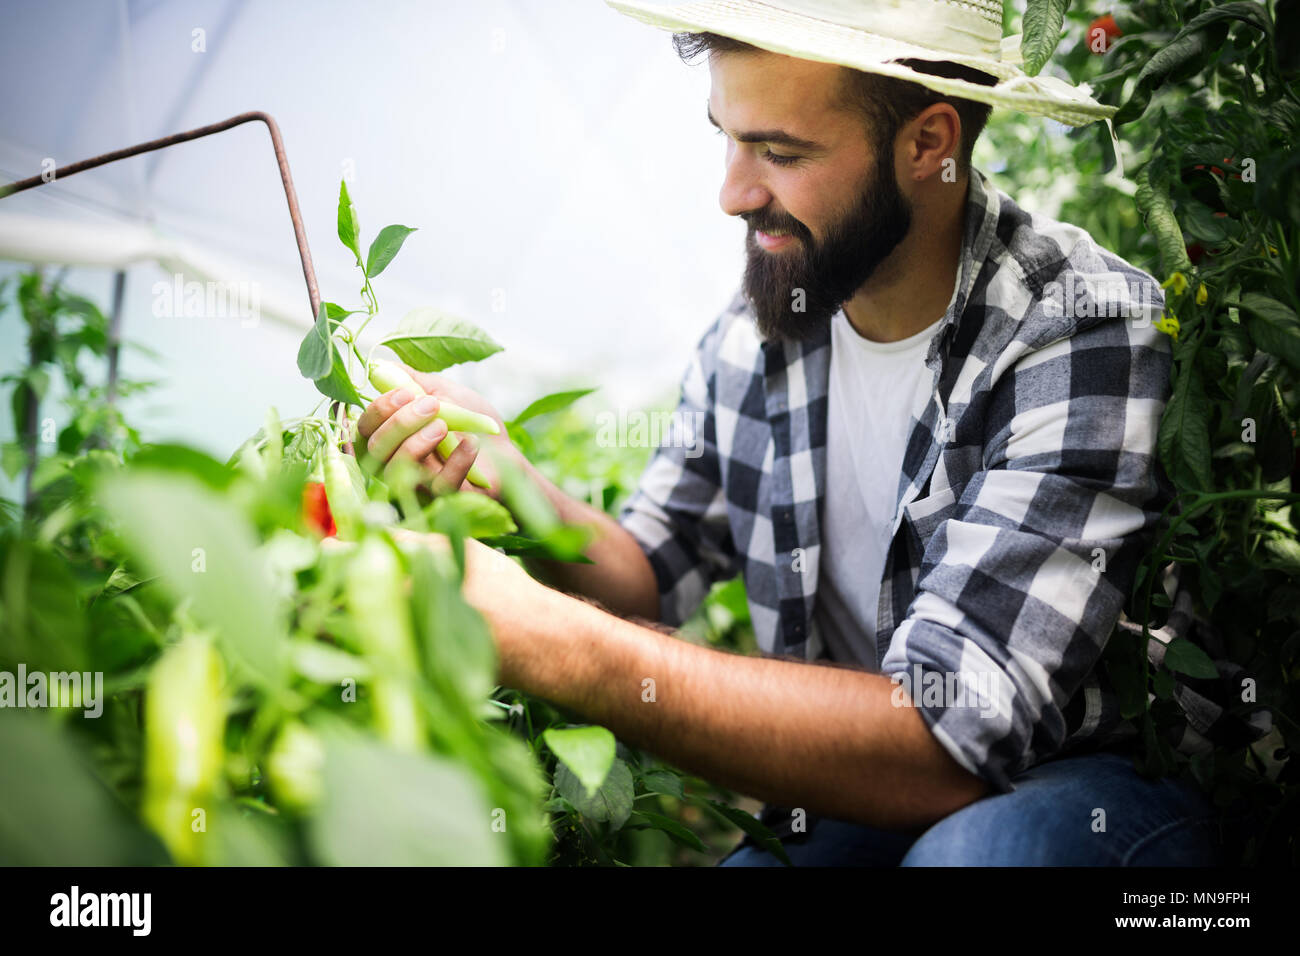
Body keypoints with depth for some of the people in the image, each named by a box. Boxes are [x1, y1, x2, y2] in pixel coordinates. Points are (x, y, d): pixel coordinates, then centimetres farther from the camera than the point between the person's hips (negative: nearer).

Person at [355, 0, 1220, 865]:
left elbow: (946, 745, -31)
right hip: (846, 800, 3)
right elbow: (654, 574, 7)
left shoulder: (1088, 335, -23)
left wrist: (546, 640, -35)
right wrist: (511, 481, -16)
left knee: (974, 845, -36)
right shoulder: (756, 326, -3)